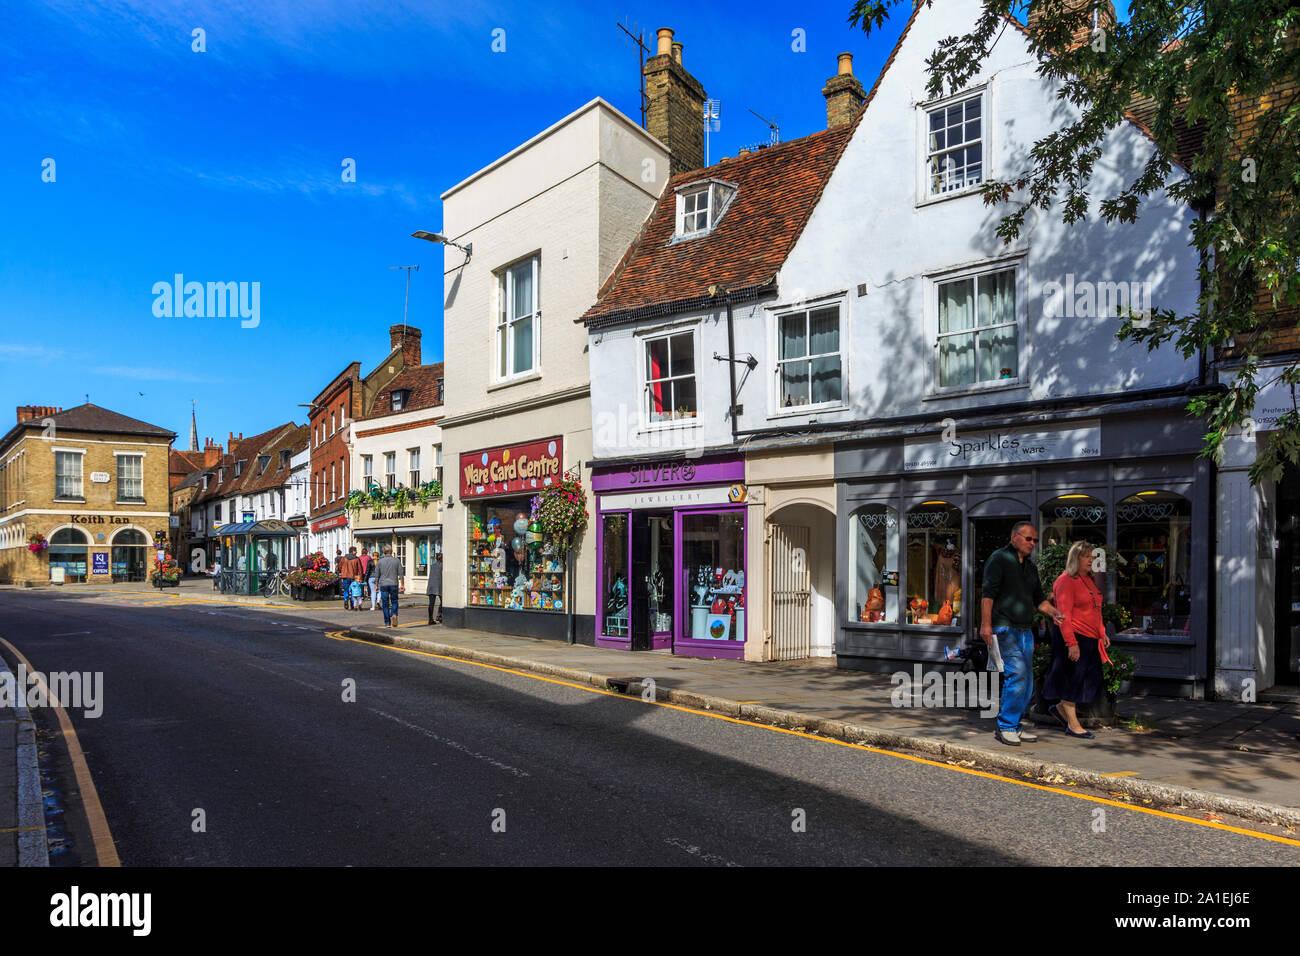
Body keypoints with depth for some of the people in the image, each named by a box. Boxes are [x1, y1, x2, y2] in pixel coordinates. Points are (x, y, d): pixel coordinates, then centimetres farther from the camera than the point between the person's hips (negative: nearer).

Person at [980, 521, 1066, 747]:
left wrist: (1053, 612, 4)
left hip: (1025, 630, 8)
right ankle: (1005, 727, -5)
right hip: (1004, 629, -8)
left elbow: (1038, 598, 25)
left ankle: (1013, 727, 19)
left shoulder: (1031, 566, 19)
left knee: (1027, 684, 8)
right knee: (1017, 675, -16)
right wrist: (985, 624, -19)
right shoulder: (999, 559, -5)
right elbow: (988, 593, -12)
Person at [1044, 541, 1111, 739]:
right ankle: (1073, 724, 8)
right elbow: (1064, 616, -18)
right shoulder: (1066, 581, -13)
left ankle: (1060, 708, 25)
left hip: (1090, 639, 9)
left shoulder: (1089, 580, 16)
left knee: (1092, 678, 10)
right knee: (1073, 677, -1)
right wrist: (1071, 643, -21)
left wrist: (1102, 633, 18)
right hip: (1073, 637, -9)